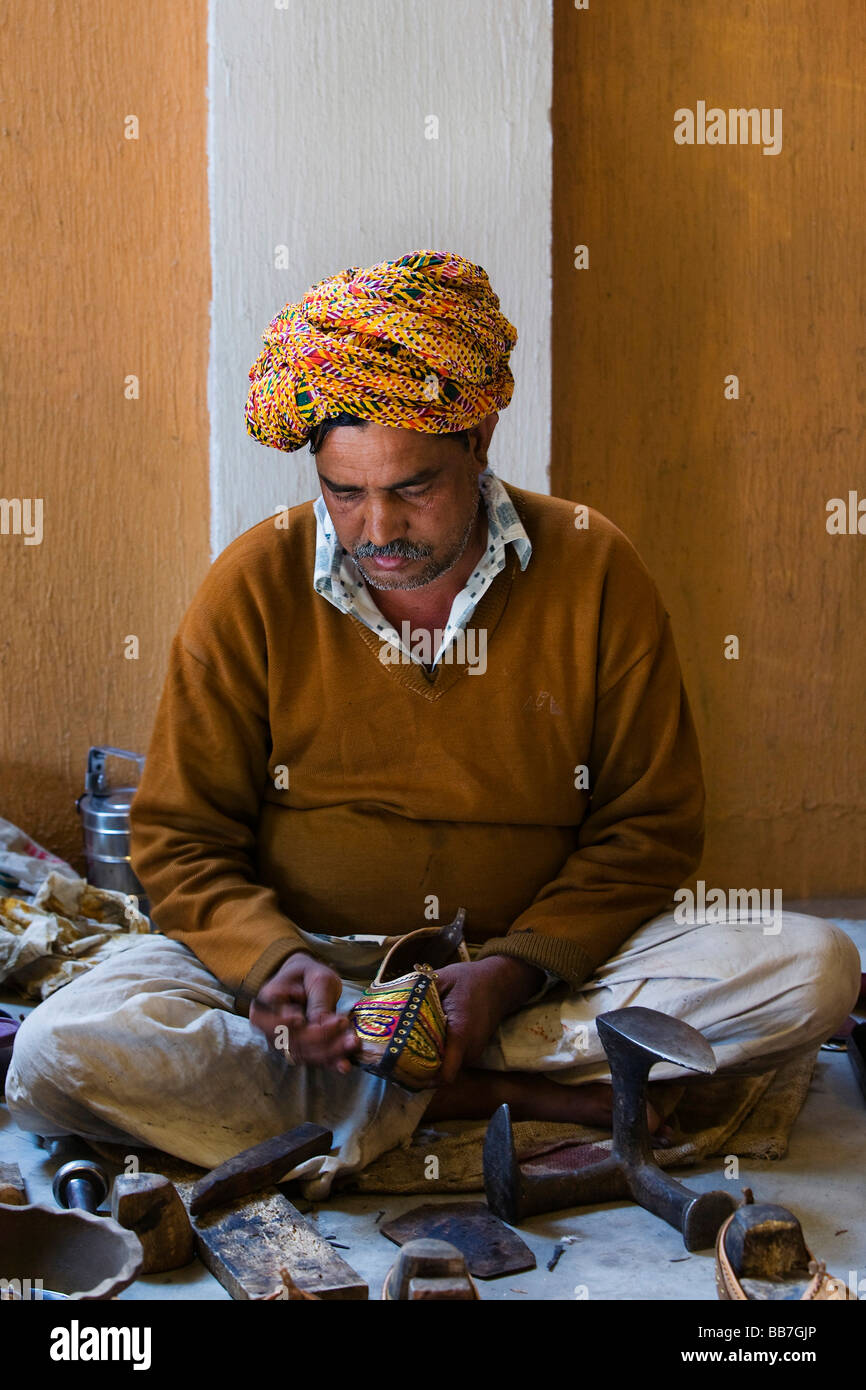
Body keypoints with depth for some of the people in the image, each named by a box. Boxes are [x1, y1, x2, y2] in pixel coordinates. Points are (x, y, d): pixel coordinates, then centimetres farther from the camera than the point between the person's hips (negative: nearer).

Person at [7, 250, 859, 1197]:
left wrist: (512, 971, -16)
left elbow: (648, 828, 0)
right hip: (301, 954, 0)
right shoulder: (252, 588, -6)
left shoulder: (595, 574, -5)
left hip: (545, 963, 1)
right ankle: (505, 1096, -22)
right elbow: (180, 839, 0)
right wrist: (277, 959, -20)